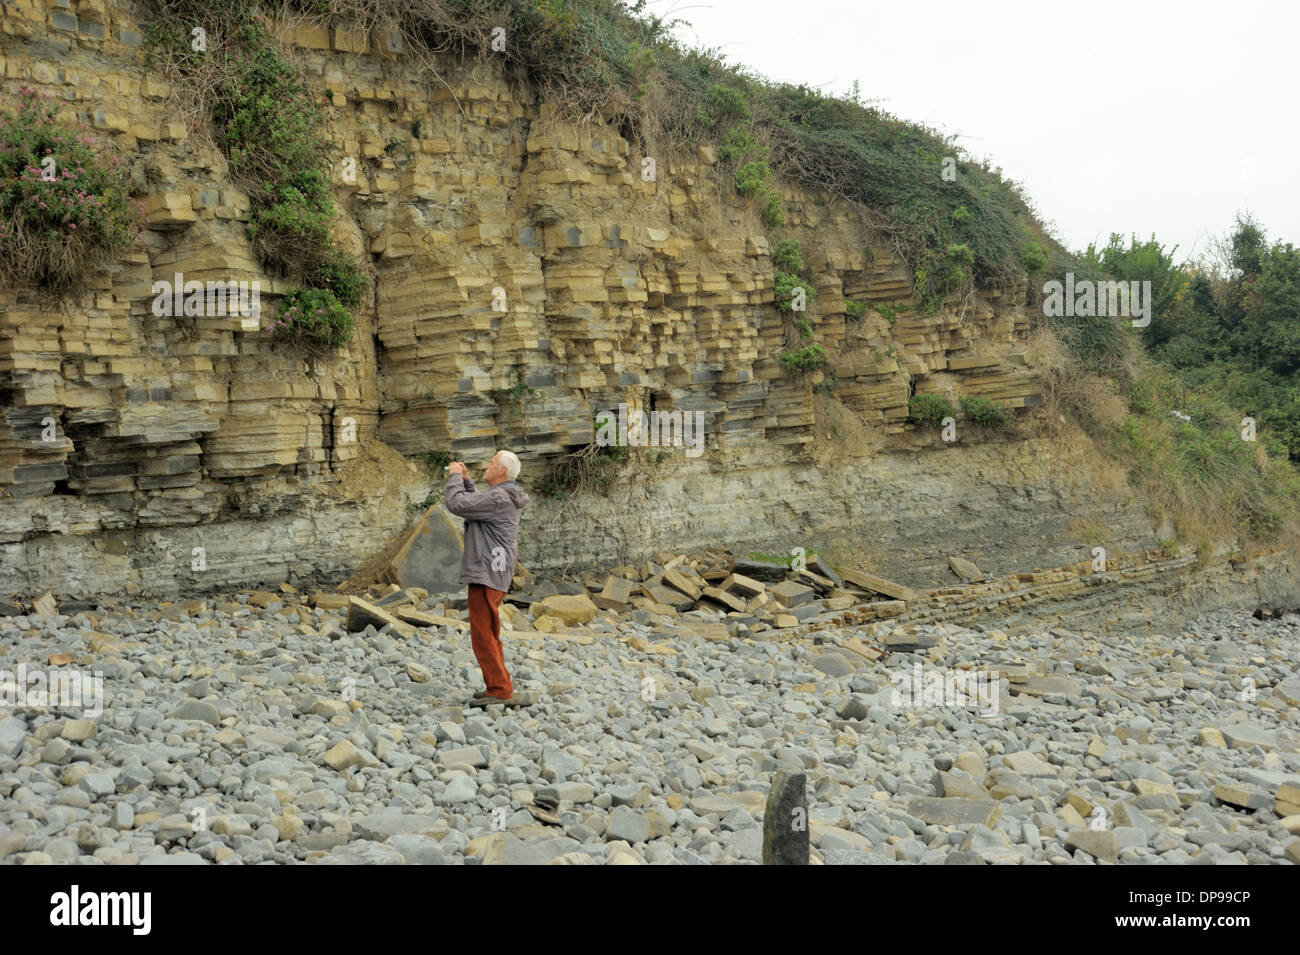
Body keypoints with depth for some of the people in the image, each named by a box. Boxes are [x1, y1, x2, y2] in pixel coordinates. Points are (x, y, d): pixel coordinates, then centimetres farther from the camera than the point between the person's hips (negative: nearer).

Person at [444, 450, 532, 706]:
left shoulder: (499, 498, -17)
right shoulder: (503, 497, 16)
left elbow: (457, 504, -20)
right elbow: (474, 505, 29)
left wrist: (455, 477, -5)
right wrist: (466, 480, 20)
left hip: (486, 574, -11)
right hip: (491, 575, 11)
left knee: (483, 635, -9)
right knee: (489, 635, 17)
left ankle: (500, 690, -8)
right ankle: (498, 689, 23)